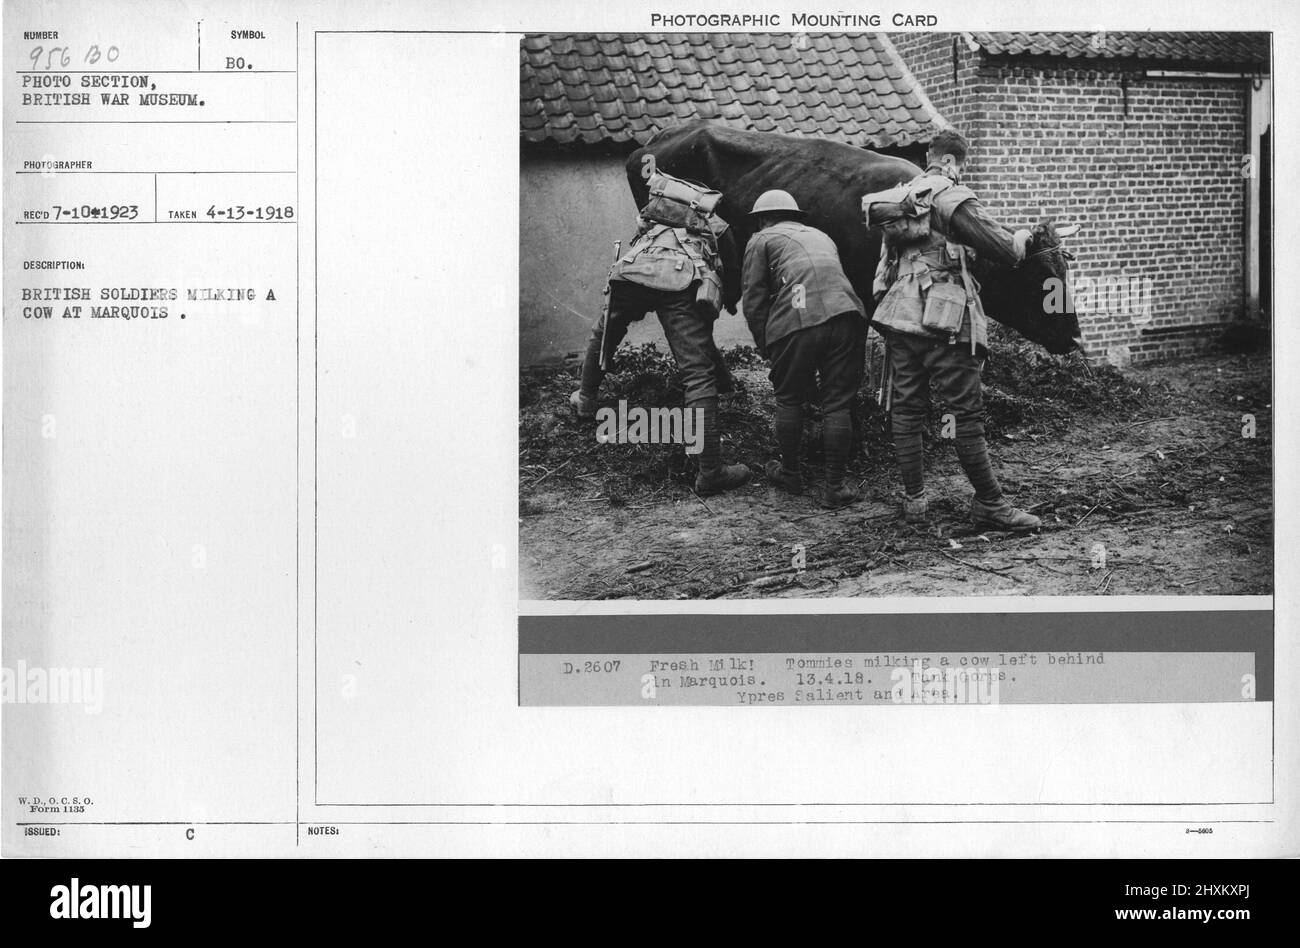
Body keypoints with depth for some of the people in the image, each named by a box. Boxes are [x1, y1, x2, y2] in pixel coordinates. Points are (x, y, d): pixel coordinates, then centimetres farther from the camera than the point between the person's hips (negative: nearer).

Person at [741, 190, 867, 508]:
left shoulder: (762, 240, 17)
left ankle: (790, 473, 27)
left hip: (796, 323, -4)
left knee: (789, 400, 15)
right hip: (846, 315, 4)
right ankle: (835, 487, 10)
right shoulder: (820, 236, 33)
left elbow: (753, 300, 8)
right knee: (838, 404, 7)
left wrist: (766, 347, 16)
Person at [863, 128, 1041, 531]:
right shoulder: (953, 198, -8)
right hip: (945, 321, -7)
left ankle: (913, 499, 12)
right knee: (967, 411, -2)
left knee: (907, 410, 10)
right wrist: (1022, 237, 12)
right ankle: (989, 504, 2)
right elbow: (1003, 248, -11)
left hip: (899, 317, 7)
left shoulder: (900, 197, 12)